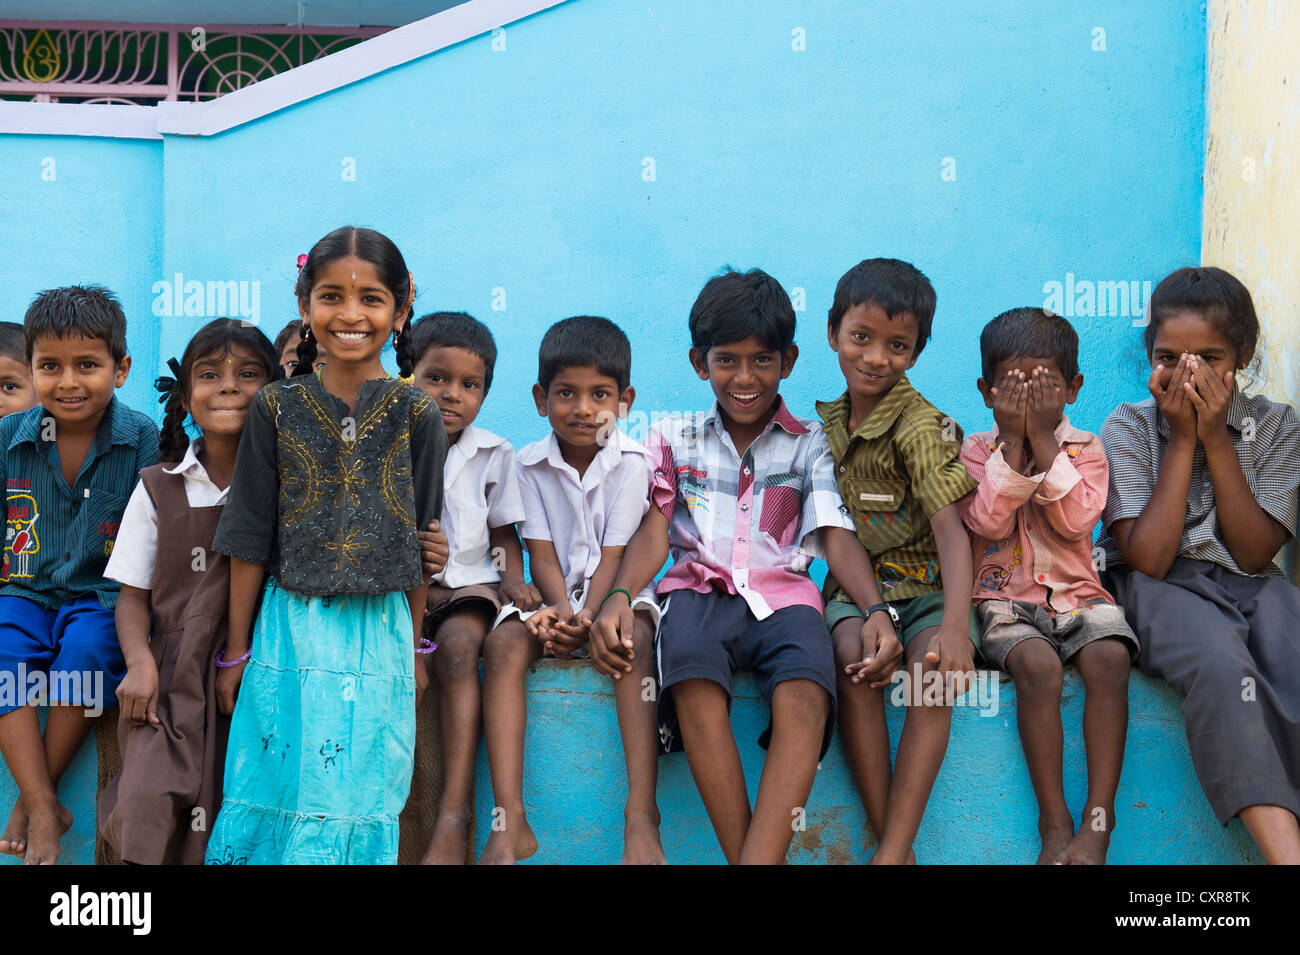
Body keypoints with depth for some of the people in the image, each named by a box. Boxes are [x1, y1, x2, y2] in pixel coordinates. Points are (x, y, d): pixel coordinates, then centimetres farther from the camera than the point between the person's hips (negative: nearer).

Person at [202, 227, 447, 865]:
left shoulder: (416, 416, -1)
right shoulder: (278, 409, 0)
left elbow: (421, 543, 4)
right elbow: (250, 539, 2)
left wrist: (414, 647, 5)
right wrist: (235, 651, 4)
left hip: (380, 629, 0)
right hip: (290, 625, 1)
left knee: (357, 794, 3)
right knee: (277, 789, 4)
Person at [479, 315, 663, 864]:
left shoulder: (630, 462, -5)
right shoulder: (530, 464, 1)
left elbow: (614, 556, -10)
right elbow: (542, 555, -4)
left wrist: (585, 622, -26)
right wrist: (562, 611, -24)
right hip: (552, 595, 2)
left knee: (634, 642, -35)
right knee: (504, 643, -28)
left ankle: (641, 815, -39)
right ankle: (510, 822, -33)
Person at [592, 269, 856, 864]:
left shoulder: (810, 446, 14)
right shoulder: (674, 438, 17)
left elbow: (837, 537, 4)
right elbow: (654, 533, 8)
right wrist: (618, 596, -13)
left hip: (782, 592, 0)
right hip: (700, 588, 0)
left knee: (803, 697, -34)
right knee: (694, 684, -35)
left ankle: (759, 858, -42)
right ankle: (744, 855, -33)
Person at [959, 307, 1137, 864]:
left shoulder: (1085, 448, 8)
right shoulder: (978, 451, 7)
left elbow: (1076, 522, -10)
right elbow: (989, 523, -10)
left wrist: (1044, 440, -11)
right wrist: (1013, 442, -12)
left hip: (1076, 593, 1)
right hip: (1004, 597, -1)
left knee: (1110, 657, -31)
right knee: (1037, 664, -33)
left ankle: (1098, 818, -28)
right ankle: (1054, 823, -27)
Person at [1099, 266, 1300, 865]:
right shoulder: (1129, 427, 1)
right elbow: (1147, 558, -10)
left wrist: (1215, 438, -9)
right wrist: (1182, 439, -9)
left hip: (1250, 587, 2)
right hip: (1158, 586, -2)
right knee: (1222, 664, -37)